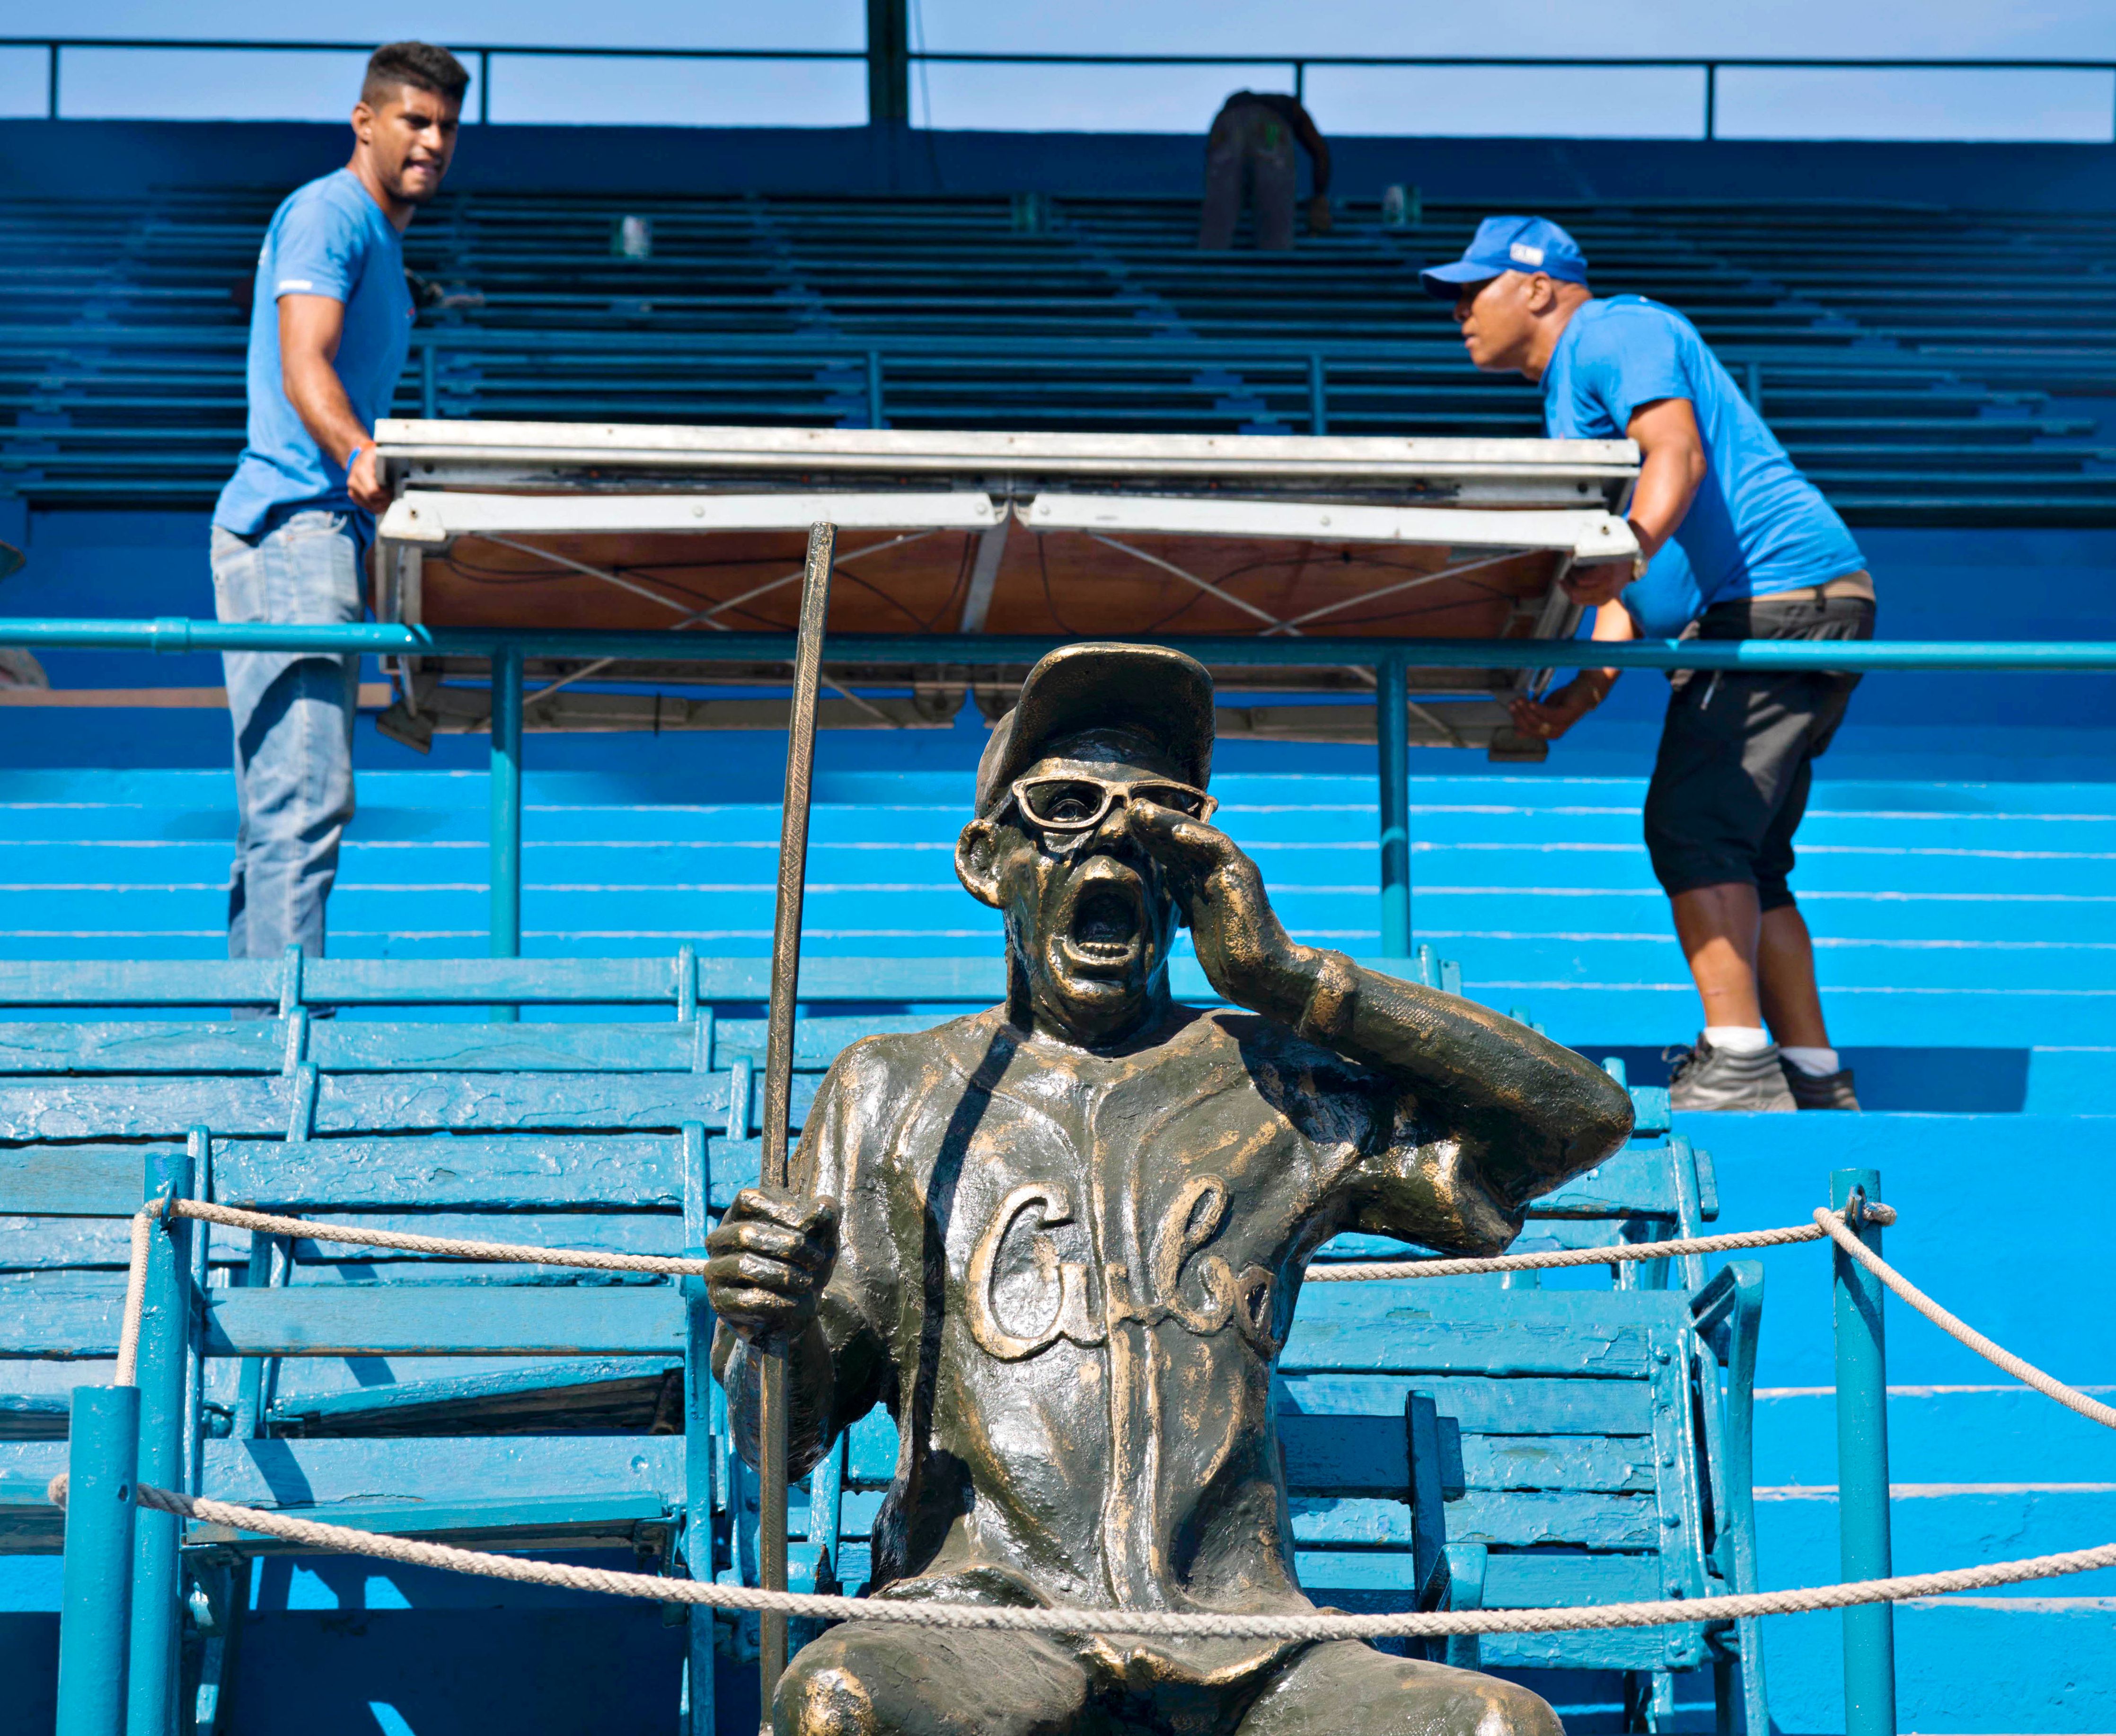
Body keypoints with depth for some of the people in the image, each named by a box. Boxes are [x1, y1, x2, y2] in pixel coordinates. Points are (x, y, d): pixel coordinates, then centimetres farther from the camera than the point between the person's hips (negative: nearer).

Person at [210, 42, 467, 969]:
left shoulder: (380, 238, 24)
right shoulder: (326, 214, -8)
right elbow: (304, 371, -23)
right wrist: (361, 458, -41)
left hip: (328, 535, 11)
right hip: (291, 528, -11)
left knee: (284, 804, 10)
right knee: (303, 797, -17)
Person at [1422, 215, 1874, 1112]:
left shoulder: (1613, 333, -3)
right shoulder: (1570, 391, 27)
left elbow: (1678, 452, -22)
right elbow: (1620, 581, 22)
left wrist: (1631, 554, -39)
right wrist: (1586, 688, 8)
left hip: (1780, 598, -11)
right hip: (1745, 620, 11)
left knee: (1693, 824, -18)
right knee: (1742, 855, 10)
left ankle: (1738, 1066, -22)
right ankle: (1815, 1080, 11)